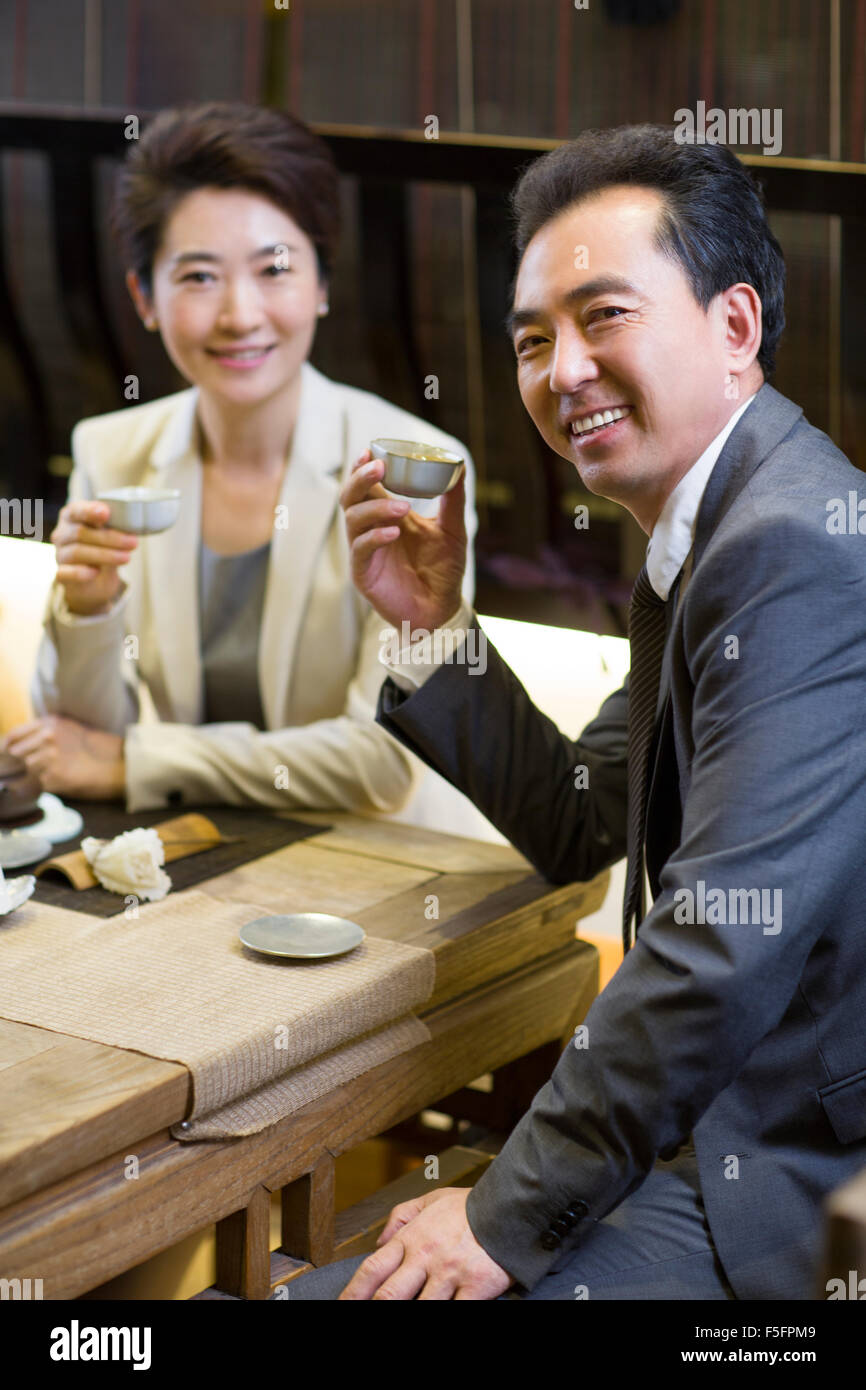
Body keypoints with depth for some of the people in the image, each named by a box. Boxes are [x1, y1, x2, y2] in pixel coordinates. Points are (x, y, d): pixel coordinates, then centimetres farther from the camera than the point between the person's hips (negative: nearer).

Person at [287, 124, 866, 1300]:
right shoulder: (704, 538, 11)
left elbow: (729, 943, -28)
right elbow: (575, 825, 20)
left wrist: (511, 1219, -20)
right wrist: (435, 624, 6)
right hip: (714, 1132, 9)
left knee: (332, 1292, -8)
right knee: (308, 1264, 11)